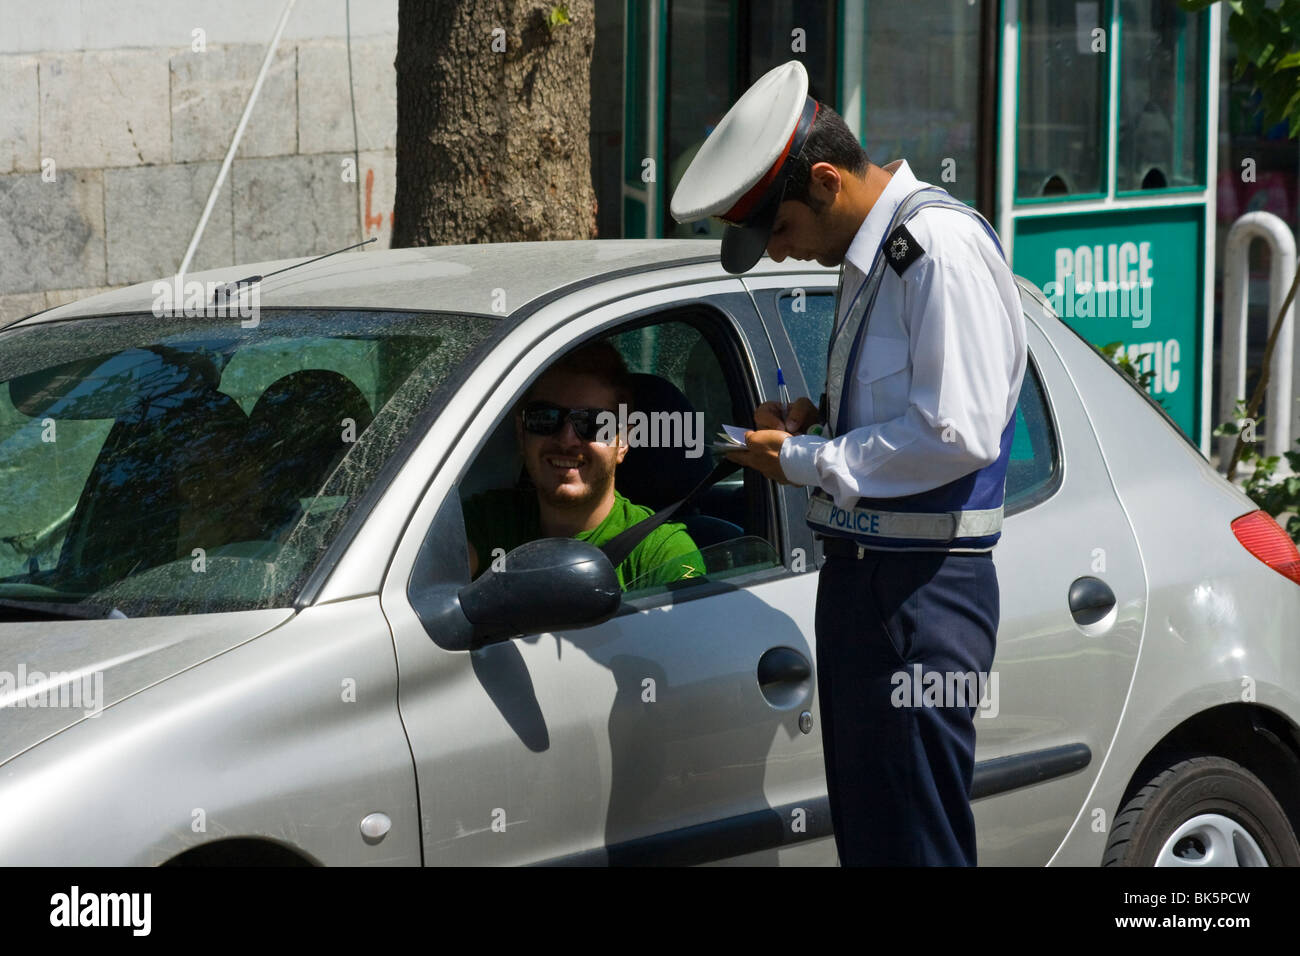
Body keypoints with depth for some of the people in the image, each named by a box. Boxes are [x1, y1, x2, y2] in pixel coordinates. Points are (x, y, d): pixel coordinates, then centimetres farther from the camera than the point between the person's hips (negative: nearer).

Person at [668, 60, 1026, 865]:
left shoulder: (941, 247, -16)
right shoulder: (874, 253, 15)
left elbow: (959, 431, -22)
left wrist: (805, 459, -13)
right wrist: (816, 418, 8)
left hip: (922, 589, -10)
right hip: (861, 578, 10)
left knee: (918, 844, -7)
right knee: (865, 834, 13)